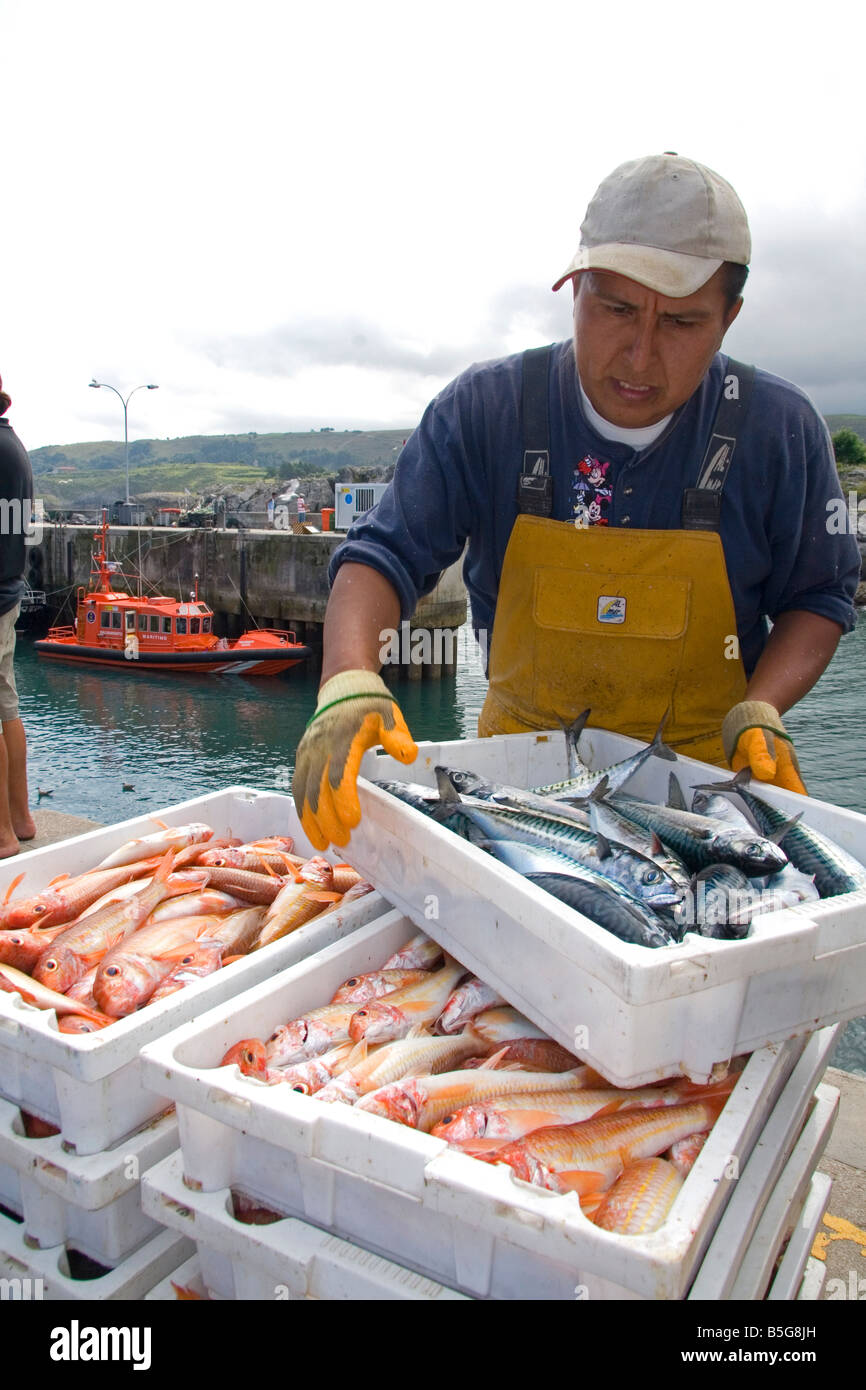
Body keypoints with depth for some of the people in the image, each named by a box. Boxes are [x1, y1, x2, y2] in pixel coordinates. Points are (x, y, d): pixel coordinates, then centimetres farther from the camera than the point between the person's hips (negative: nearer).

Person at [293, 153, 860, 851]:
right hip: (521, 762, 0)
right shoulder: (485, 408, -9)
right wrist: (349, 683, -30)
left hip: (700, 769, 0)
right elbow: (385, 553, -11)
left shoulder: (782, 430, -7)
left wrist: (760, 712, -13)